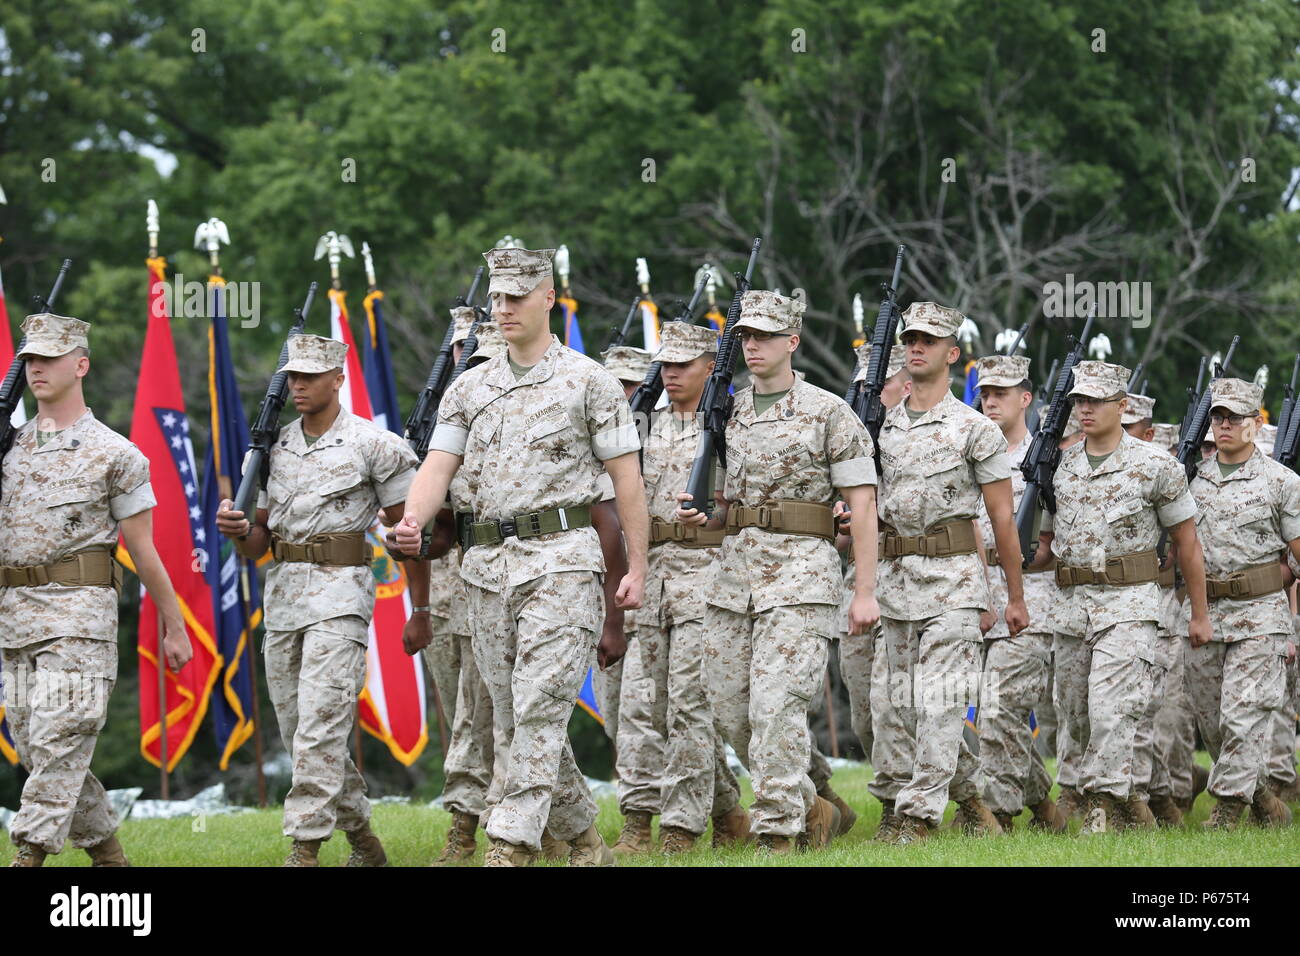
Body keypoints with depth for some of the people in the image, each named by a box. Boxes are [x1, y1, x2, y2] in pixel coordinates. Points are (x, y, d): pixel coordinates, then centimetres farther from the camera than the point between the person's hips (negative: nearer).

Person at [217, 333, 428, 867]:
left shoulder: (374, 445, -4)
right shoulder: (276, 449, 13)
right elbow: (258, 546, 15)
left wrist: (421, 612, 0)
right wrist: (239, 531, -8)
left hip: (340, 592, -7)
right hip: (282, 592, 7)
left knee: (319, 727, -17)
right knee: (297, 731, 9)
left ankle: (306, 850, -19)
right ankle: (363, 841, 22)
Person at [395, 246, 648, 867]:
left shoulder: (587, 382, 1)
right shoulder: (469, 390, 14)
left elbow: (626, 476, 0)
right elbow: (438, 466, 5)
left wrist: (637, 566, -6)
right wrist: (413, 519, -17)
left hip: (561, 558, -6)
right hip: (486, 562, 6)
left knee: (539, 704, -15)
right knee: (512, 716, 8)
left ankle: (510, 846, -20)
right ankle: (583, 842, 20)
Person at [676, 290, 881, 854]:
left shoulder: (828, 414, -2)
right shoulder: (727, 416, 15)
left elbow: (862, 505, -4)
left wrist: (866, 591, -9)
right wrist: (697, 516, -2)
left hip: (800, 573, -6)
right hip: (732, 571, 6)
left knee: (777, 705, -15)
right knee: (730, 708, 6)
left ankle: (778, 833, -10)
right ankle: (810, 807, 22)